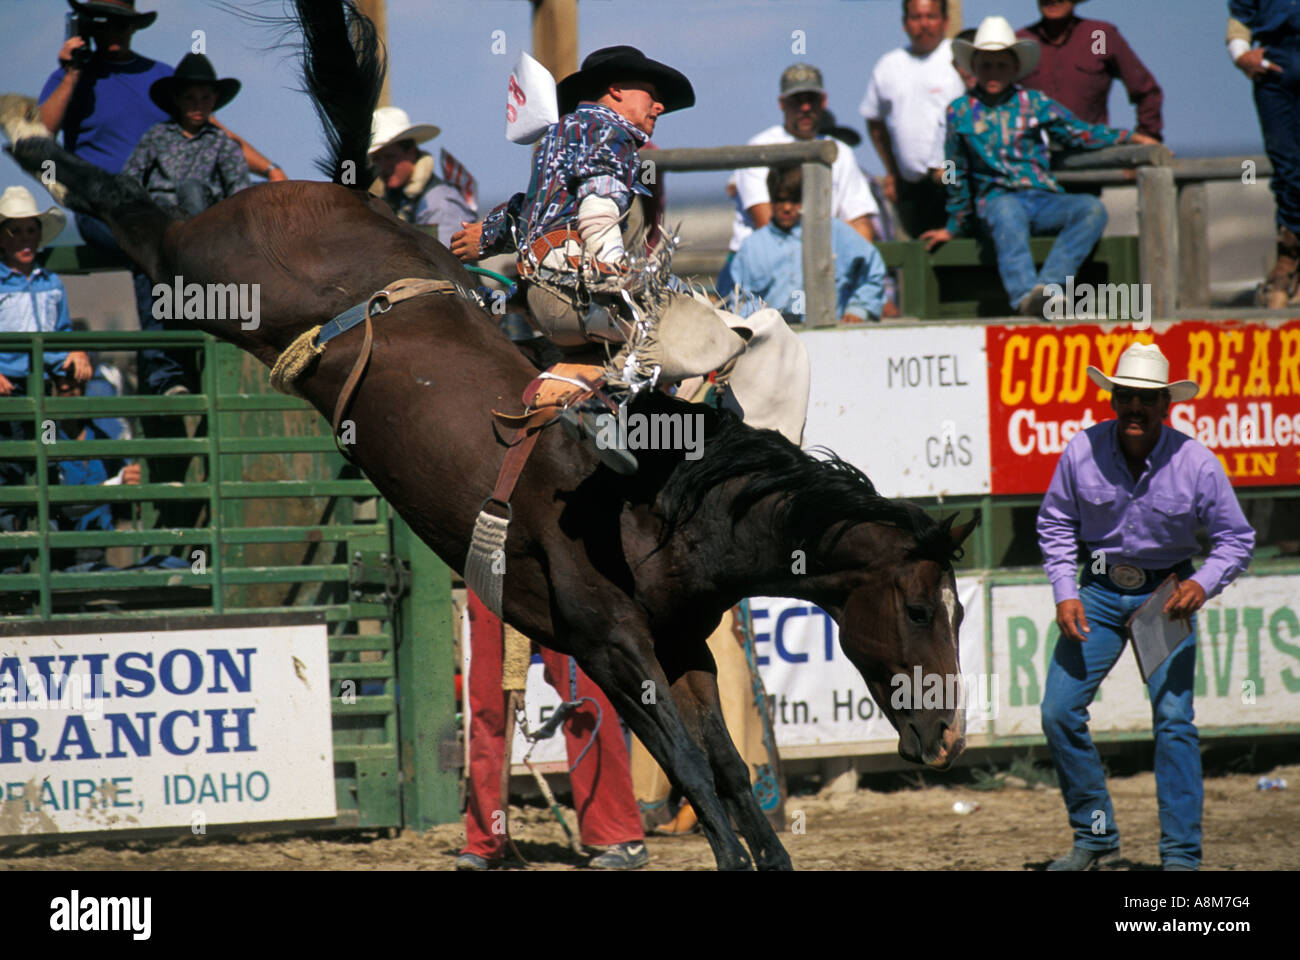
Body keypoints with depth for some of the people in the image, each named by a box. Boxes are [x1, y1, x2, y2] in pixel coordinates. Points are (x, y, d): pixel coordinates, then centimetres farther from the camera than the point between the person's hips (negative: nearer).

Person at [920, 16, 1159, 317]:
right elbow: (958, 176, 19)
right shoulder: (960, 112, 11)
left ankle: (1047, 285, -41)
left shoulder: (1035, 104, 13)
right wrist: (954, 227, 23)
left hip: (1044, 198, 3)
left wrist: (1129, 137, 4)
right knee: (1008, 213, -40)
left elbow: (1081, 133, 17)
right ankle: (1025, 295, -59)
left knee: (1092, 209, -28)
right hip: (996, 199, -3)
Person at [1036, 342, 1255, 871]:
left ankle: (1181, 852, -2)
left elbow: (1236, 539, -6)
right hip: (1098, 591, 2)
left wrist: (1203, 584, -25)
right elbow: (1054, 524, 3)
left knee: (1173, 718, -11)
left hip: (1166, 594, -2)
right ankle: (1094, 835, 14)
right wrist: (1065, 593, -8)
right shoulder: (1081, 452, -12)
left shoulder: (1196, 464, -16)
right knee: (1058, 711, -4)